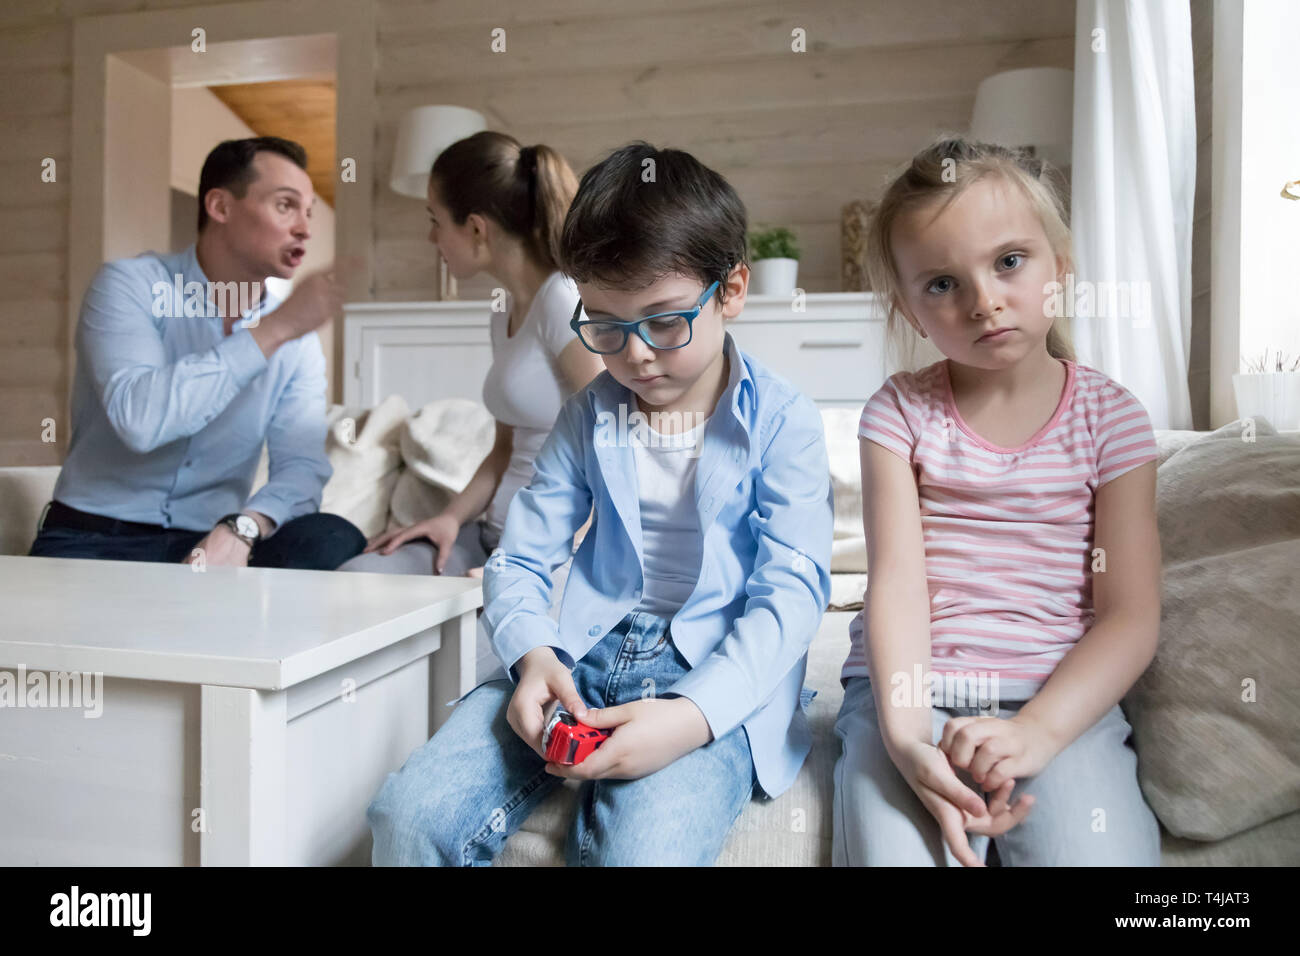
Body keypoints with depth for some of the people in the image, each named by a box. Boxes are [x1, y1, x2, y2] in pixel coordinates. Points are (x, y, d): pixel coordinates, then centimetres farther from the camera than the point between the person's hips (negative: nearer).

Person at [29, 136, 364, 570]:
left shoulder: (297, 338, 4)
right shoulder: (128, 284, -6)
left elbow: (301, 464, -7)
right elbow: (140, 419, -25)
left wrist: (242, 529, -28)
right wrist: (273, 330, -23)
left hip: (212, 543, 4)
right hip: (96, 538, -4)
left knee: (335, 539, -24)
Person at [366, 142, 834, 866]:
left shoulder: (783, 421, -2)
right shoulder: (590, 416, 11)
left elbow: (791, 592, -9)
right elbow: (520, 561, 10)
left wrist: (692, 716, -24)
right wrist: (533, 655, -13)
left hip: (718, 683, -3)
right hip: (582, 658, 4)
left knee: (643, 849, -32)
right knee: (408, 813, -15)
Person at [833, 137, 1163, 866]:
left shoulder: (1110, 416, 3)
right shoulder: (900, 412, 2)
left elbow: (1131, 616, -2)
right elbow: (897, 585, -8)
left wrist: (1036, 731, -17)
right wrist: (907, 738, -23)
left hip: (1061, 696, 1)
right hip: (908, 691, 0)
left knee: (1096, 850, -23)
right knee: (894, 848, -24)